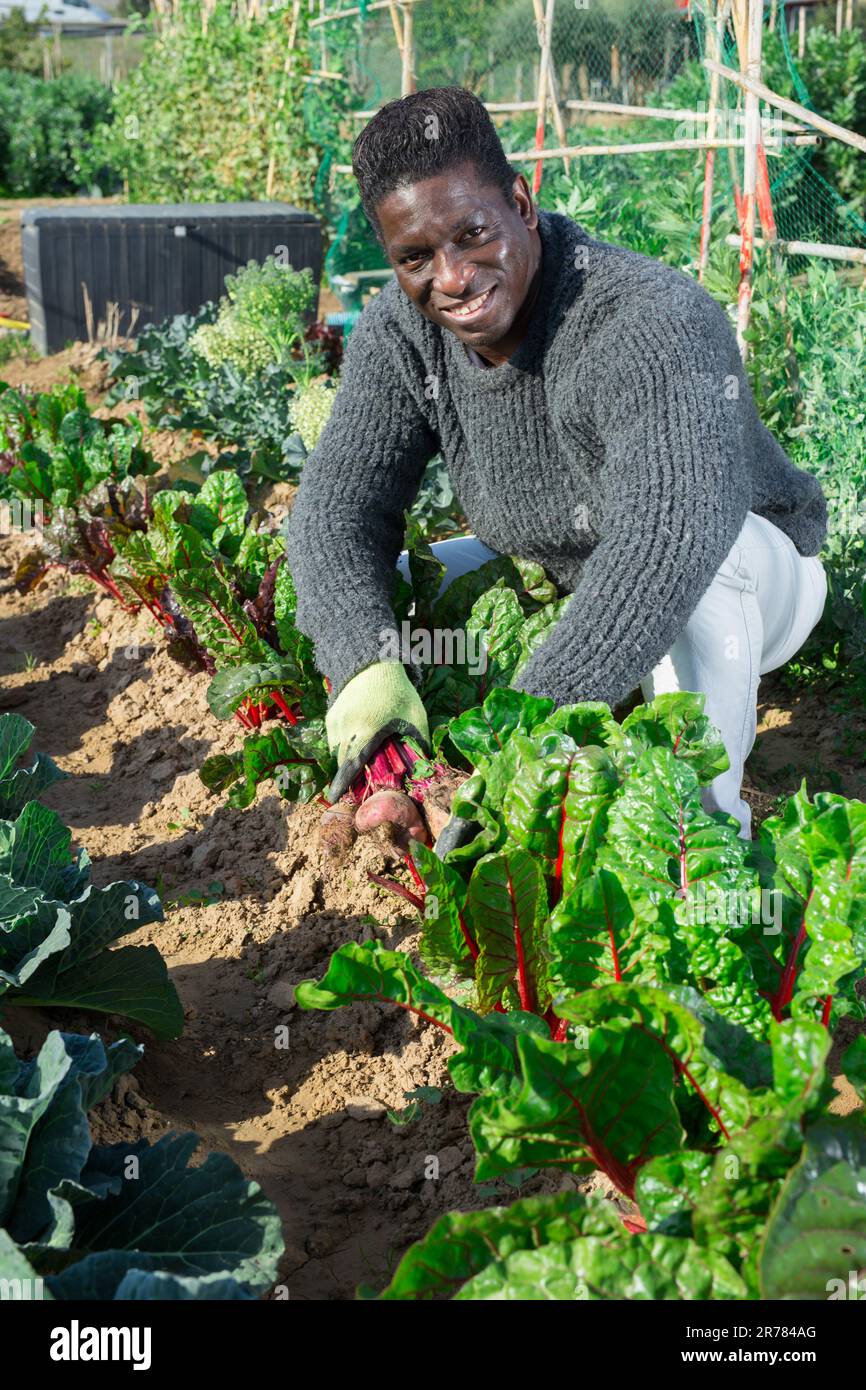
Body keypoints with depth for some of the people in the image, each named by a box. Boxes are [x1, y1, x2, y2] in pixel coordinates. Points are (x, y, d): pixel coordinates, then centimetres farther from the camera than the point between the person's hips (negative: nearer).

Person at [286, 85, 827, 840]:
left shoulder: (652, 320, -36)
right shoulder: (401, 329, -15)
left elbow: (671, 539, -50)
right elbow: (338, 504, -19)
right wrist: (366, 667, -40)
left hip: (751, 580, -6)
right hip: (563, 591, 6)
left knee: (683, 558, -38)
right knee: (383, 600, -9)